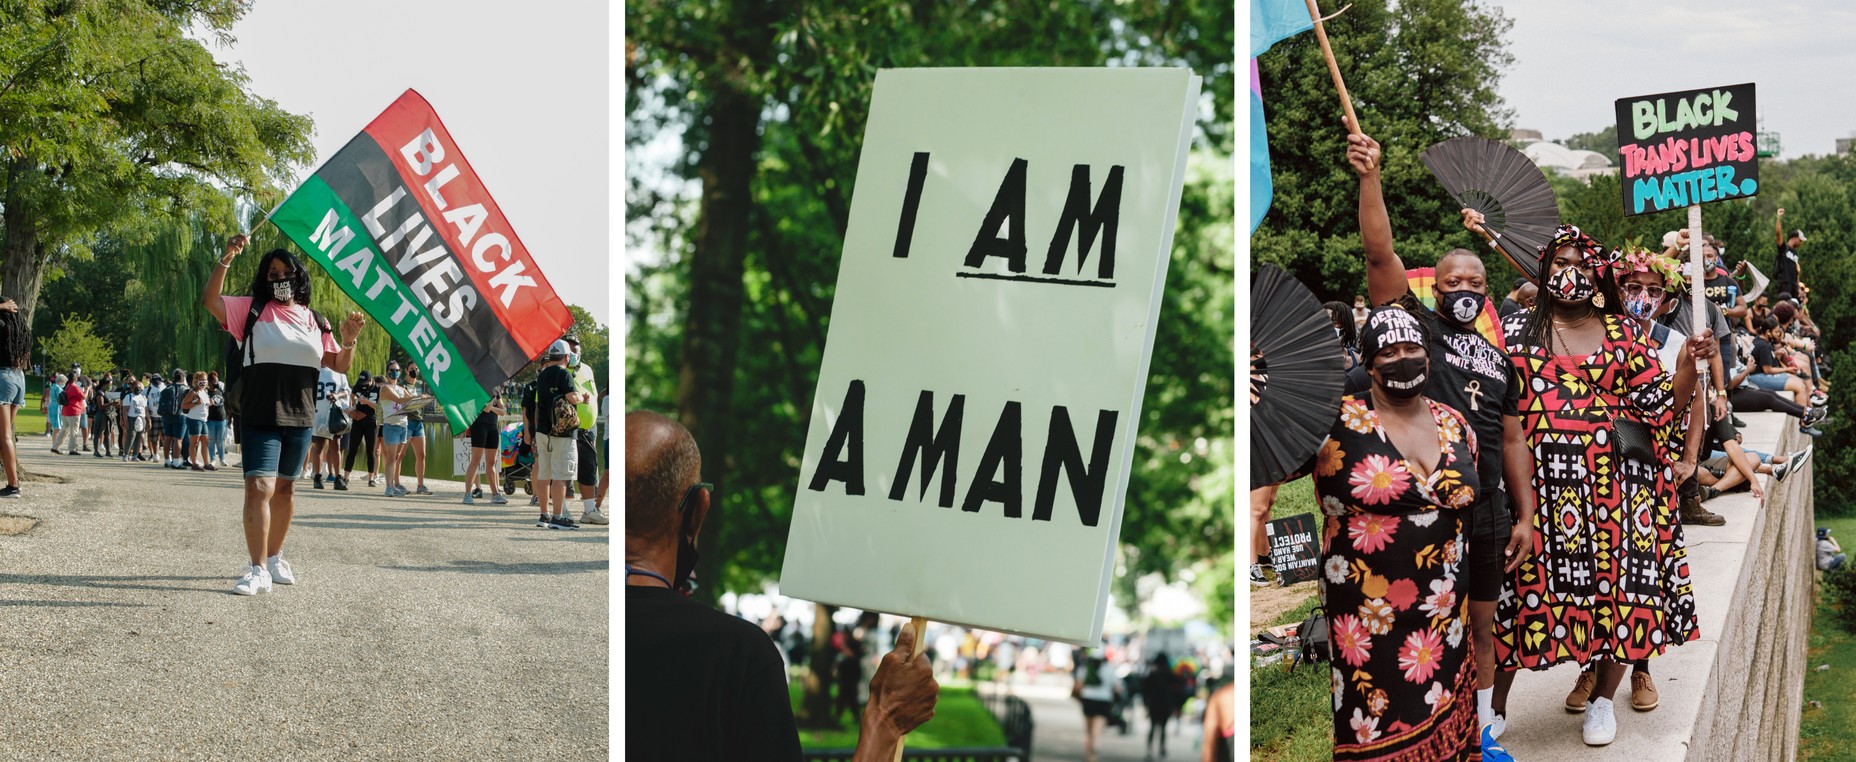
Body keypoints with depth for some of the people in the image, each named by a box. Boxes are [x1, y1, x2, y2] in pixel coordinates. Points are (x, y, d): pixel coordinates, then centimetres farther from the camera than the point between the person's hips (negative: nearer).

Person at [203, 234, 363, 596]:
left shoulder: (314, 321, 11)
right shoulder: (252, 310, 1)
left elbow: (339, 365, 13)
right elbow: (211, 300, -13)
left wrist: (349, 341, -8)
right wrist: (225, 261, -24)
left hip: (300, 418, 4)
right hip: (260, 417, -4)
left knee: (285, 488, 15)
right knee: (259, 486, -16)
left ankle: (275, 557, 29)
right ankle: (258, 570, -19)